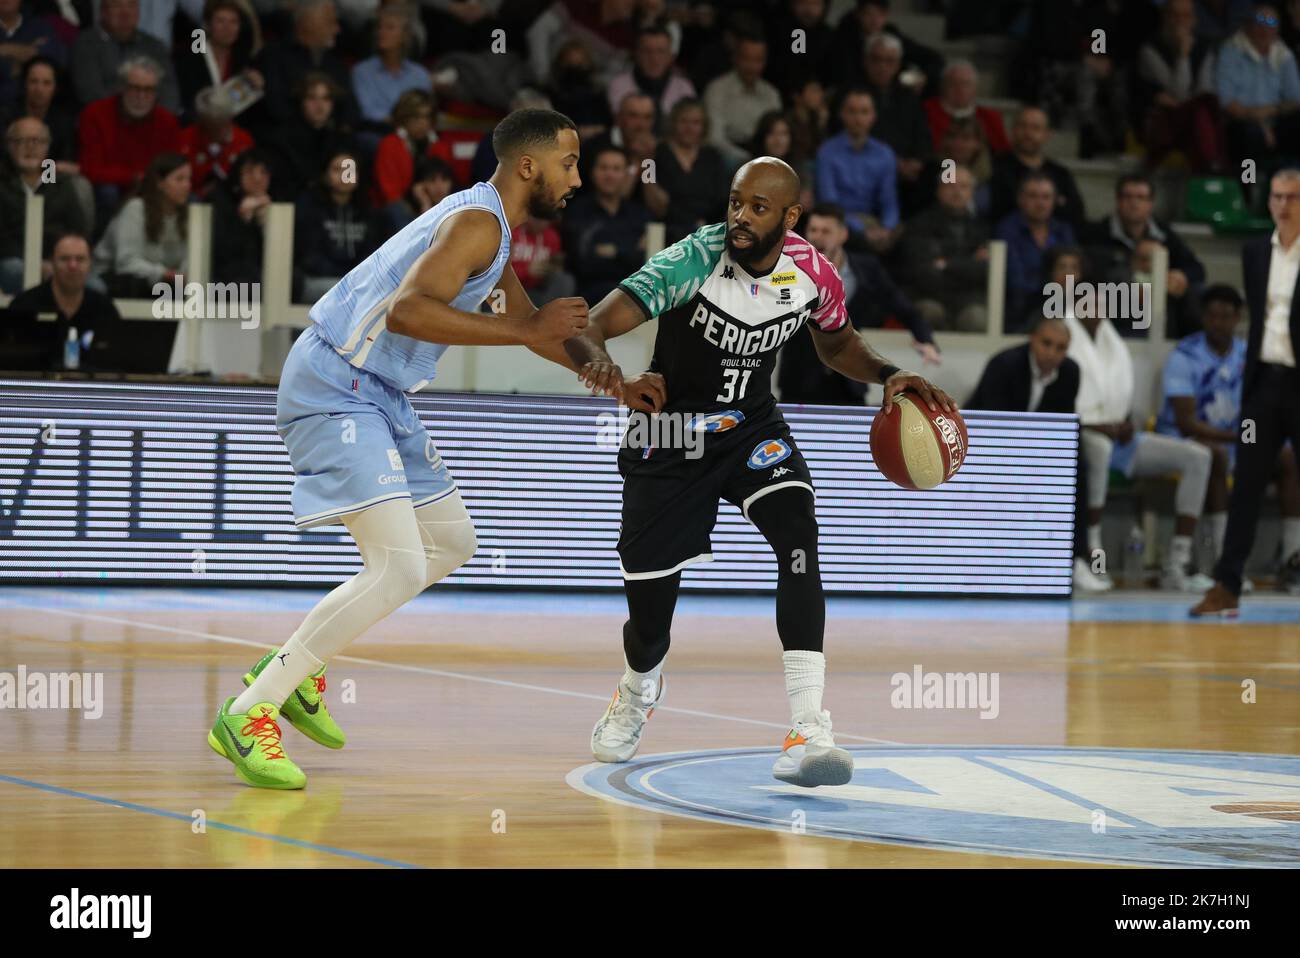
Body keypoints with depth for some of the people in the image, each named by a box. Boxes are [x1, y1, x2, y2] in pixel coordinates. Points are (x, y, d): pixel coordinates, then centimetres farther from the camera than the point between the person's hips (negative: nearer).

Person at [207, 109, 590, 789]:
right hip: (335, 391, -11)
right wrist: (526, 332, -26)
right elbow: (407, 310, -31)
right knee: (400, 568, -19)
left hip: (377, 395, 11)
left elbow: (524, 321, 33)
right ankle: (248, 714, -14)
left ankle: (297, 667, 24)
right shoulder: (477, 221, -16)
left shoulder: (492, 224, 17)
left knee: (452, 543, 19)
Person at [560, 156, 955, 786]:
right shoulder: (694, 260, -26)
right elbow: (584, 332, -34)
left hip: (753, 427, 2)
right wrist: (614, 380, -57)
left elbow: (837, 344, 12)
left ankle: (807, 734, -33)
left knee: (797, 533, -28)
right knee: (648, 623, 4)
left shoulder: (813, 276, -13)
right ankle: (638, 690, 45)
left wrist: (888, 376, -9)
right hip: (668, 434, -2)